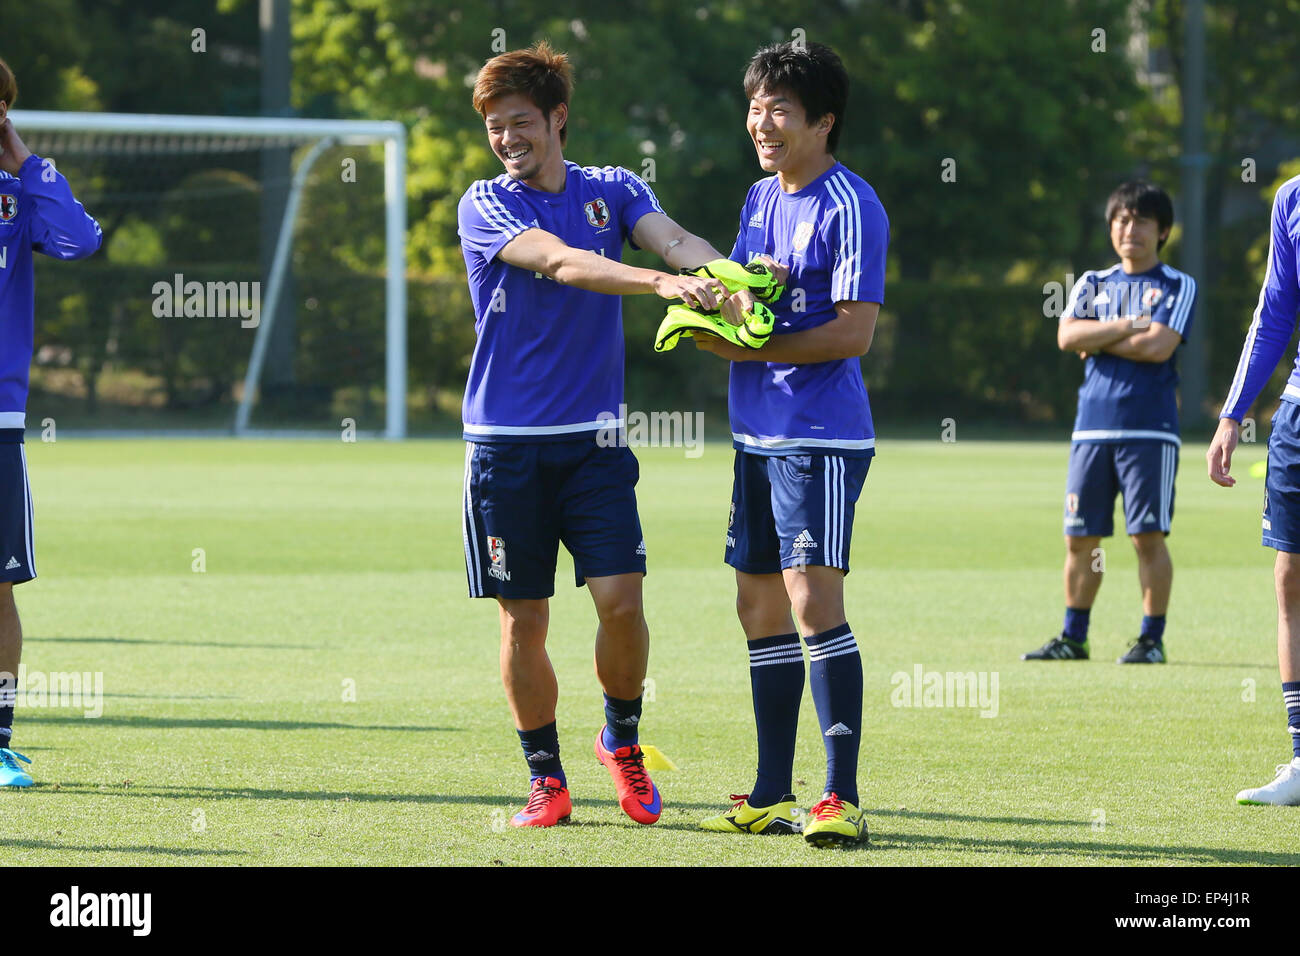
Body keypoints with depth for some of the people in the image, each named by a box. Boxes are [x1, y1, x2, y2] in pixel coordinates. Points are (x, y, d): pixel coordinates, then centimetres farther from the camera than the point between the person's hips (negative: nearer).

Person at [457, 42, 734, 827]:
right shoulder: (486, 206, -3)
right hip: (506, 441, -1)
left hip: (593, 438, 1)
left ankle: (623, 738, 15)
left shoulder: (613, 191, 7)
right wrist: (659, 283, -34)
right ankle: (546, 778, 15)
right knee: (524, 620, 1)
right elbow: (560, 262, -20)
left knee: (621, 600, -10)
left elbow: (673, 238, -11)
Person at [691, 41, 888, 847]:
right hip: (758, 435, 9)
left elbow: (854, 332, -17)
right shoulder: (760, 199, 15)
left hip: (822, 435, -9)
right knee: (761, 607, 11)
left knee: (814, 601, -14)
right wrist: (717, 311, -2)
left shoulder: (849, 206, -12)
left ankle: (843, 799, -13)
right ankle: (772, 798, 18)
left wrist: (753, 348, -16)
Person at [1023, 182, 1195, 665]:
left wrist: (1097, 340, -2)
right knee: (1080, 537, 5)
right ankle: (1073, 638, 13)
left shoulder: (1178, 286, 5)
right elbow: (1067, 335, -1)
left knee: (1148, 535, -6)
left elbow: (1158, 347, -11)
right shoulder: (1092, 284, 17)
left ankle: (1152, 639, 1)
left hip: (1149, 428, -4)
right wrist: (1128, 326, -10)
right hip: (1093, 426, 4)